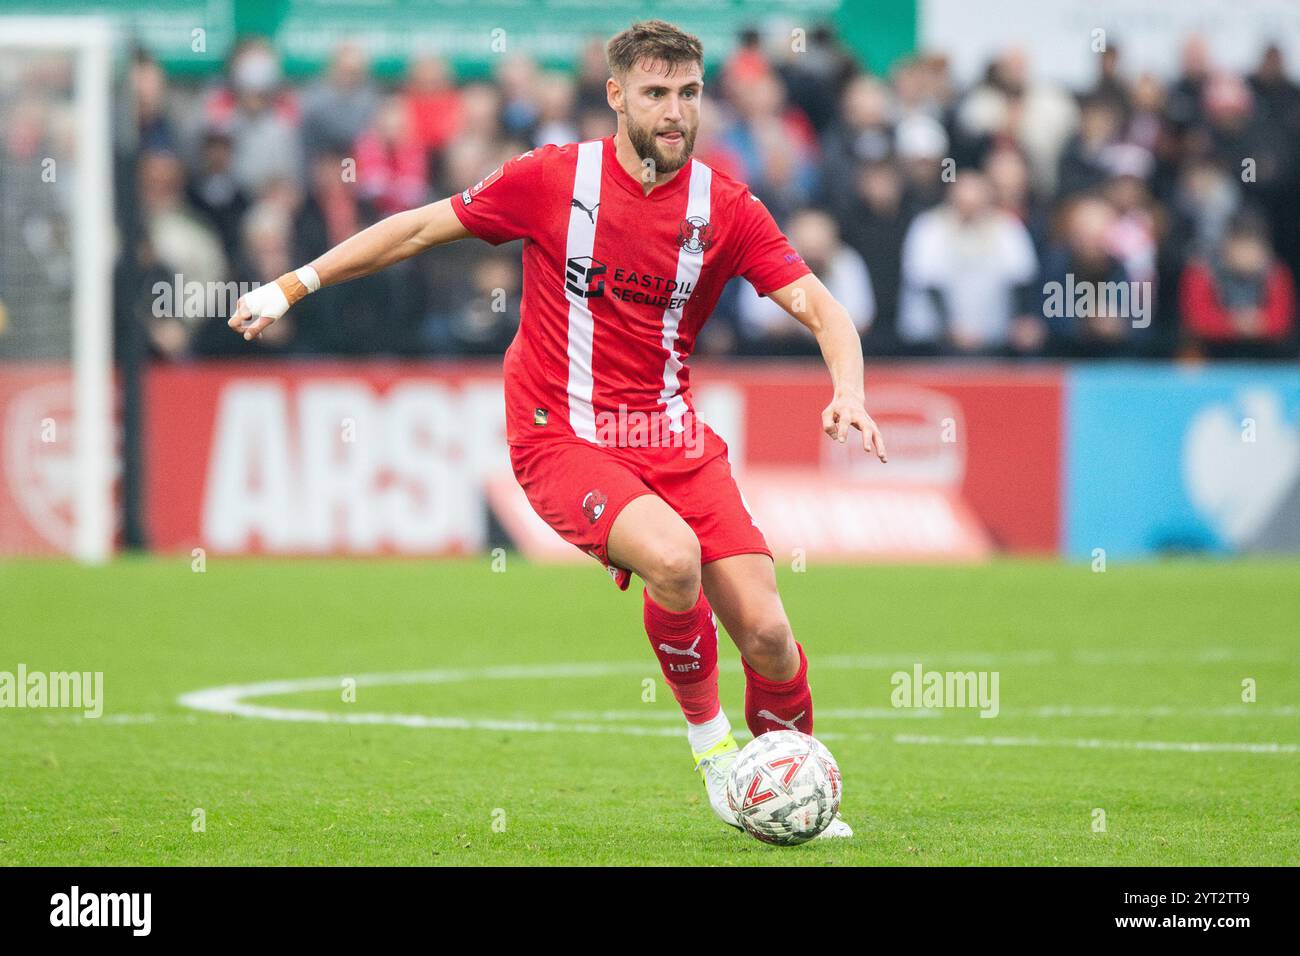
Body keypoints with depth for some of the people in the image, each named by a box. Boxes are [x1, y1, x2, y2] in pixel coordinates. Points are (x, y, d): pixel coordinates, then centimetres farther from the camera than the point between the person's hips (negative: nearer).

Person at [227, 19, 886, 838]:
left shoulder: (725, 208, -2)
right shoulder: (553, 180, -7)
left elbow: (820, 307, -4)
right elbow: (422, 228, 3)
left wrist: (848, 389, -25)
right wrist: (292, 287, 5)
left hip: (674, 439, 3)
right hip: (565, 437, -3)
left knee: (765, 631, -8)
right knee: (672, 556, -32)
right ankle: (708, 737, -6)